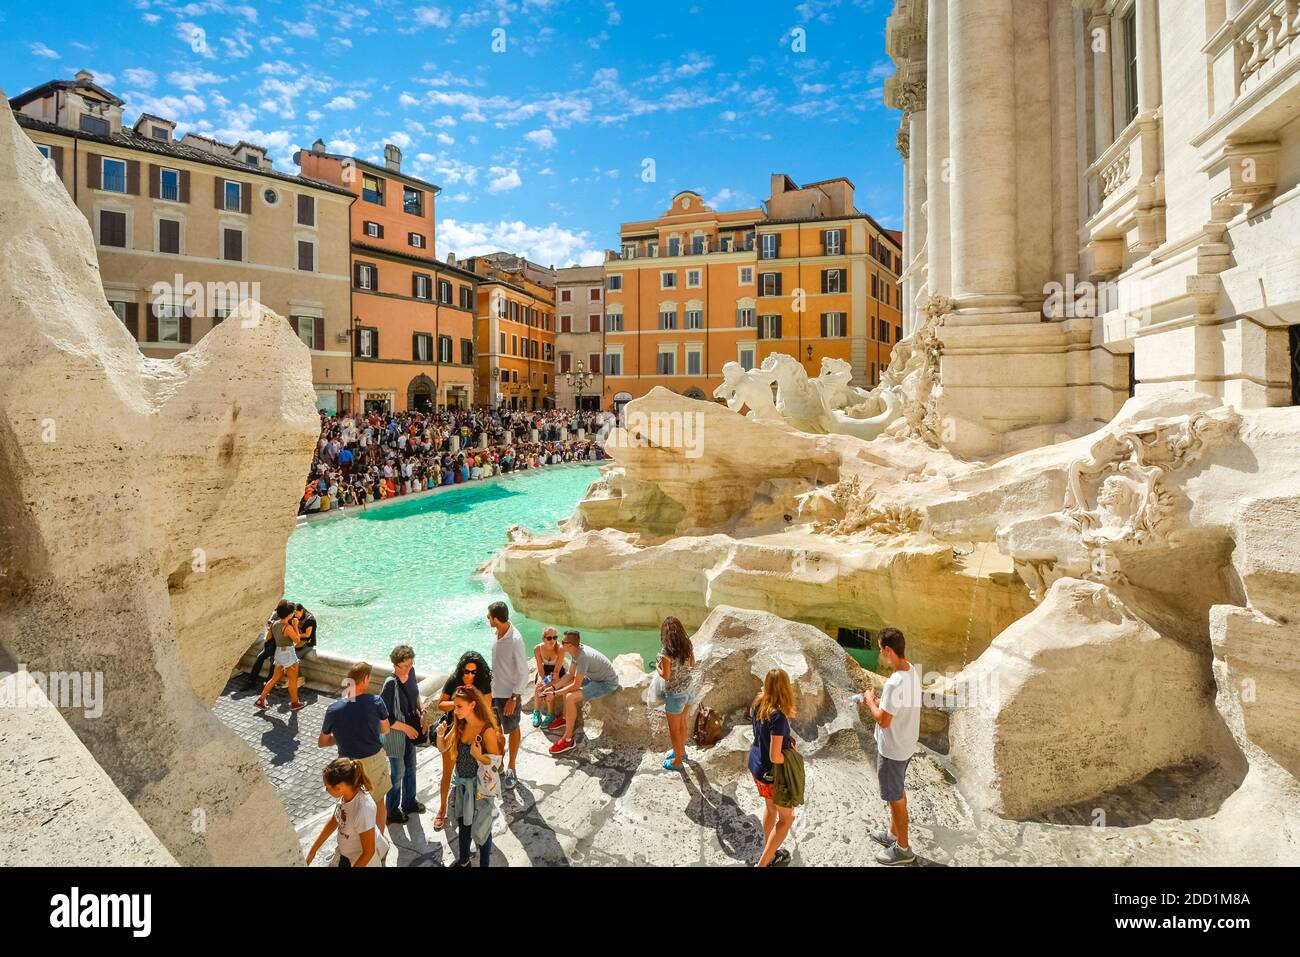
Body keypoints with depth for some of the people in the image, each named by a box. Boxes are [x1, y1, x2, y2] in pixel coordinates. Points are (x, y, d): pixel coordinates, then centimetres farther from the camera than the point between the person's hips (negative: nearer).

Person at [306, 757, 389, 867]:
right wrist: (313, 851, 6)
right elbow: (333, 821, 2)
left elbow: (368, 852, -26)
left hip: (364, 858, -6)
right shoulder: (349, 790, -18)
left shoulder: (362, 810, -38)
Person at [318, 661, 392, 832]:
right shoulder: (376, 702, -19)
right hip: (375, 760, 0)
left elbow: (322, 742, -1)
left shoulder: (333, 710, -16)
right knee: (379, 802, 23)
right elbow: (385, 730, -2)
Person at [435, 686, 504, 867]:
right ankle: (463, 860, 46)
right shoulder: (459, 726, -7)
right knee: (463, 823, 24)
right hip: (460, 782, 6)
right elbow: (443, 749, 4)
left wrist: (479, 756, -38)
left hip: (478, 784, -6)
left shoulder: (487, 730, -26)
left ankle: (484, 863, 34)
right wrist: (440, 735, -16)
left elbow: (496, 761, -20)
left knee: (480, 827, 11)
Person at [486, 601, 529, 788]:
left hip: (509, 694, -7)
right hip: (494, 690, 7)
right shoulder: (498, 633, -4)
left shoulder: (515, 640, -28)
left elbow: (523, 673, -22)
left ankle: (511, 769, 29)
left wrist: (513, 699, -20)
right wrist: (491, 684, 16)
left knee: (512, 730, 12)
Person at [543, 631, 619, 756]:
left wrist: (555, 694, -17)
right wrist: (553, 687, 2)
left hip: (608, 683, -10)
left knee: (570, 698, -24)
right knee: (565, 683, 18)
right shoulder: (576, 650, -4)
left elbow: (576, 685, -25)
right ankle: (565, 718, 33)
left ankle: (568, 739, -13)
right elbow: (571, 674, 8)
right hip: (595, 677, 10)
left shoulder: (583, 658, -32)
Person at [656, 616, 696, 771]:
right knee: (682, 723, 27)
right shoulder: (687, 645, -7)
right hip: (687, 688, 7)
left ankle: (677, 761, 30)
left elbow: (666, 675, -23)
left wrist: (657, 667, -5)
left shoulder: (666, 651, -27)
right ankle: (681, 751, 46)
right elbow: (692, 665, 6)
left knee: (674, 729, 14)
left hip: (674, 694, -7)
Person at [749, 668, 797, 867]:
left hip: (755, 766, 7)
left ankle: (767, 851, 46)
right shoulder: (778, 717, -31)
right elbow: (775, 757, -29)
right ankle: (763, 863, 16)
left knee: (770, 807, 29)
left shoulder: (757, 705, -8)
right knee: (787, 818, 15)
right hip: (771, 773, -7)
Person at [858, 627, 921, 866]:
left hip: (892, 749, -9)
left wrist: (870, 702, -12)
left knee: (895, 798, 10)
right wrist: (877, 701, 4)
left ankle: (903, 849, 26)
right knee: (897, 793, 25)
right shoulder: (912, 671, -4)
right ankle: (893, 834, 43)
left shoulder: (894, 683, -34)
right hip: (905, 744, 9)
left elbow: (884, 721, -26)